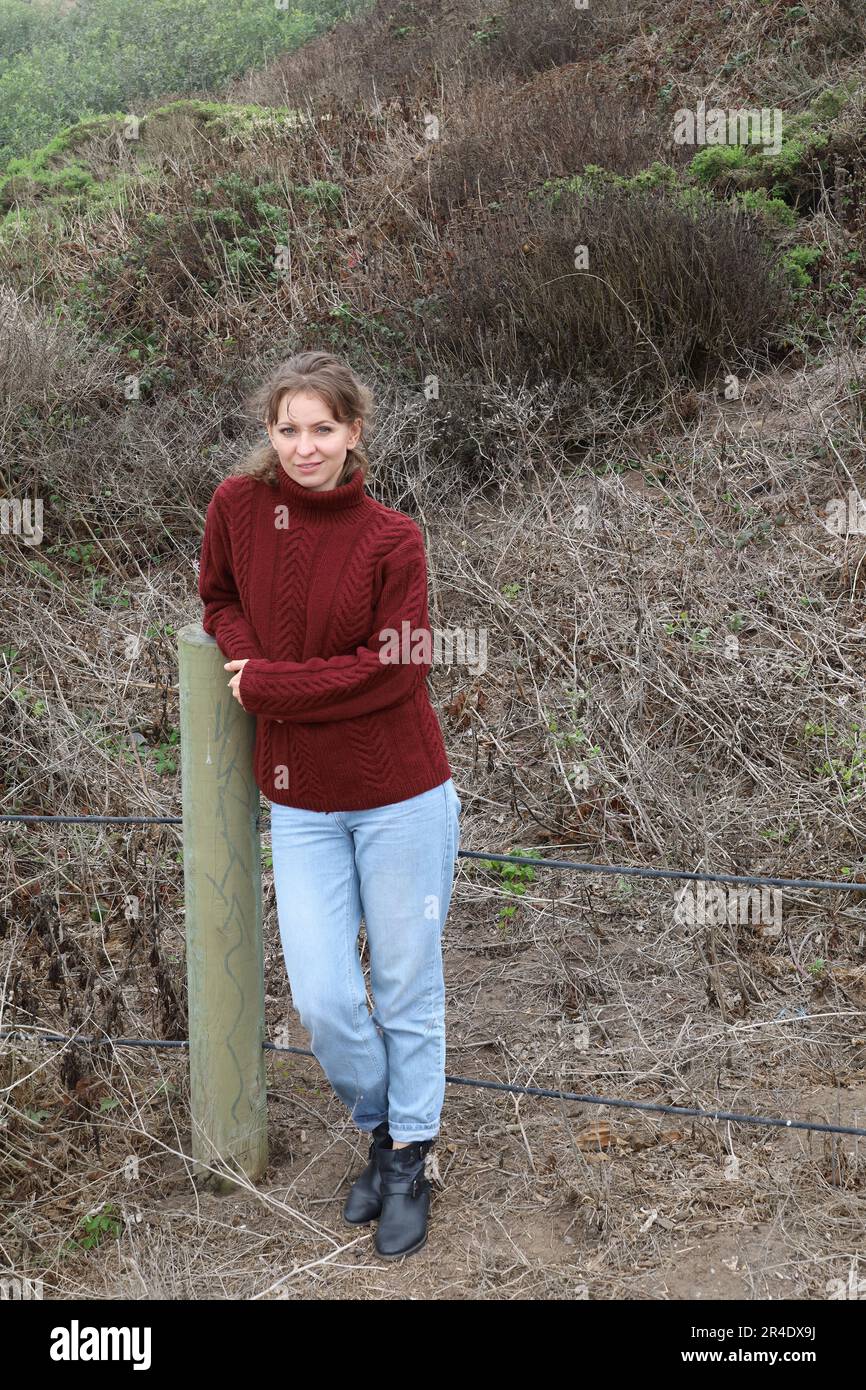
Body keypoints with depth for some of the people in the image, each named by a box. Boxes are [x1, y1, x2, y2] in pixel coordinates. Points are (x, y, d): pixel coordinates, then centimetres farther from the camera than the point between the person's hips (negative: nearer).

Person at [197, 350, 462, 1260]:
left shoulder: (392, 540, -11)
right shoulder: (238, 504, -3)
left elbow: (395, 670, -16)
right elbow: (219, 598, 12)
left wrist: (266, 685, -14)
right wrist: (247, 653, -9)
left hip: (401, 796, -2)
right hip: (300, 803, 3)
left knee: (408, 988, 10)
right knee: (323, 1000, 3)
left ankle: (410, 1165, 32)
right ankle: (380, 1134, 33)